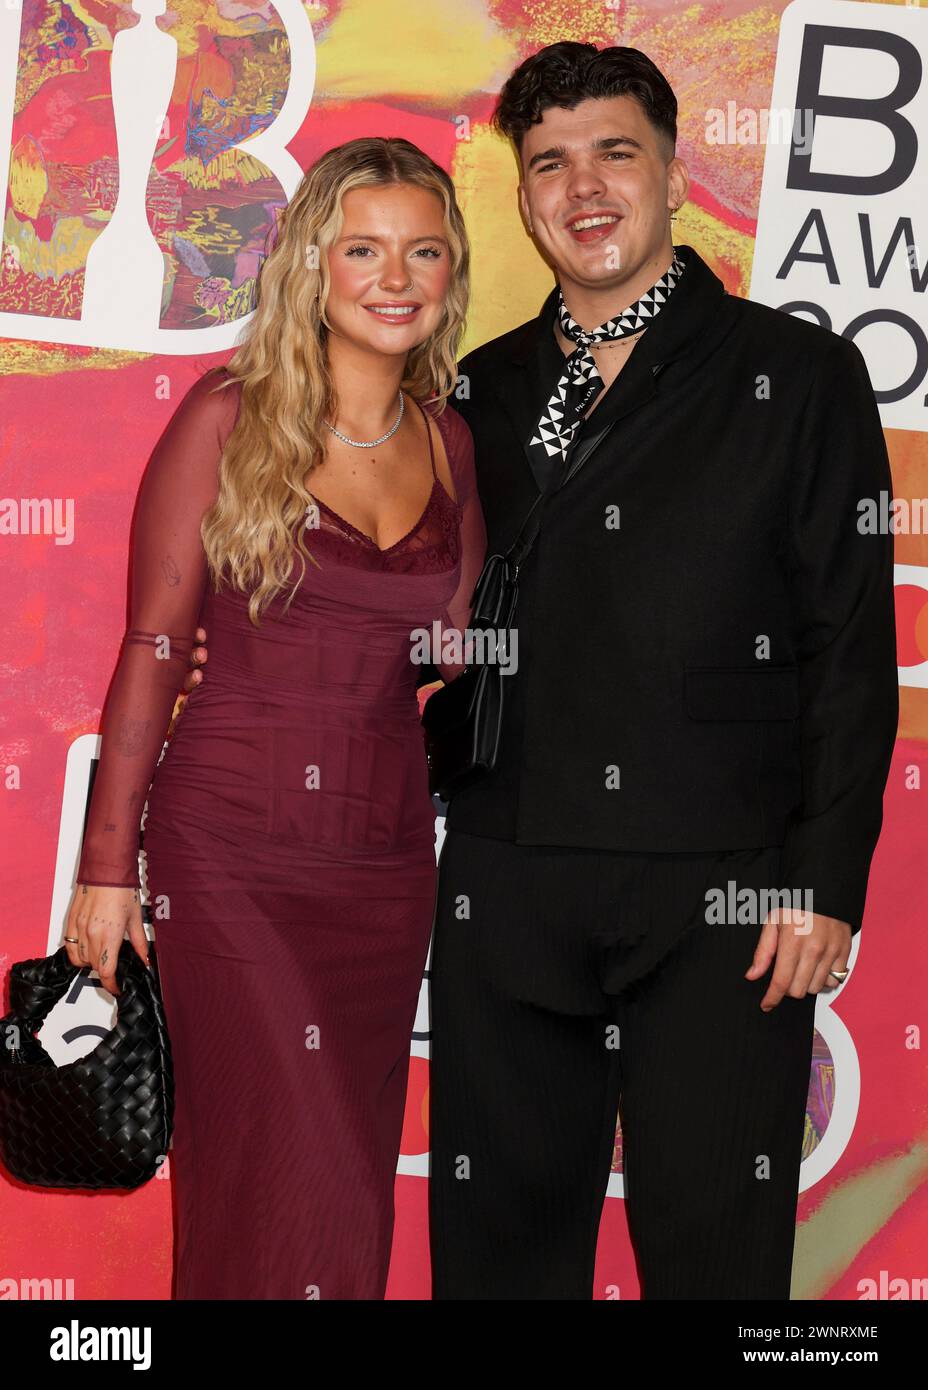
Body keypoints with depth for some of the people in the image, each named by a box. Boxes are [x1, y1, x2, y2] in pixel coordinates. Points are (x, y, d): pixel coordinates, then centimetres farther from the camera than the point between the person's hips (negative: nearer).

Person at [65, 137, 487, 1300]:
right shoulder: (229, 417, -3)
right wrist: (107, 865, -6)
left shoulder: (449, 440, 9)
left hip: (387, 856, 4)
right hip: (233, 852, -4)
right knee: (297, 1195, -8)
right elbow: (152, 648, -4)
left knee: (351, 1183, 10)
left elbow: (459, 659, 13)